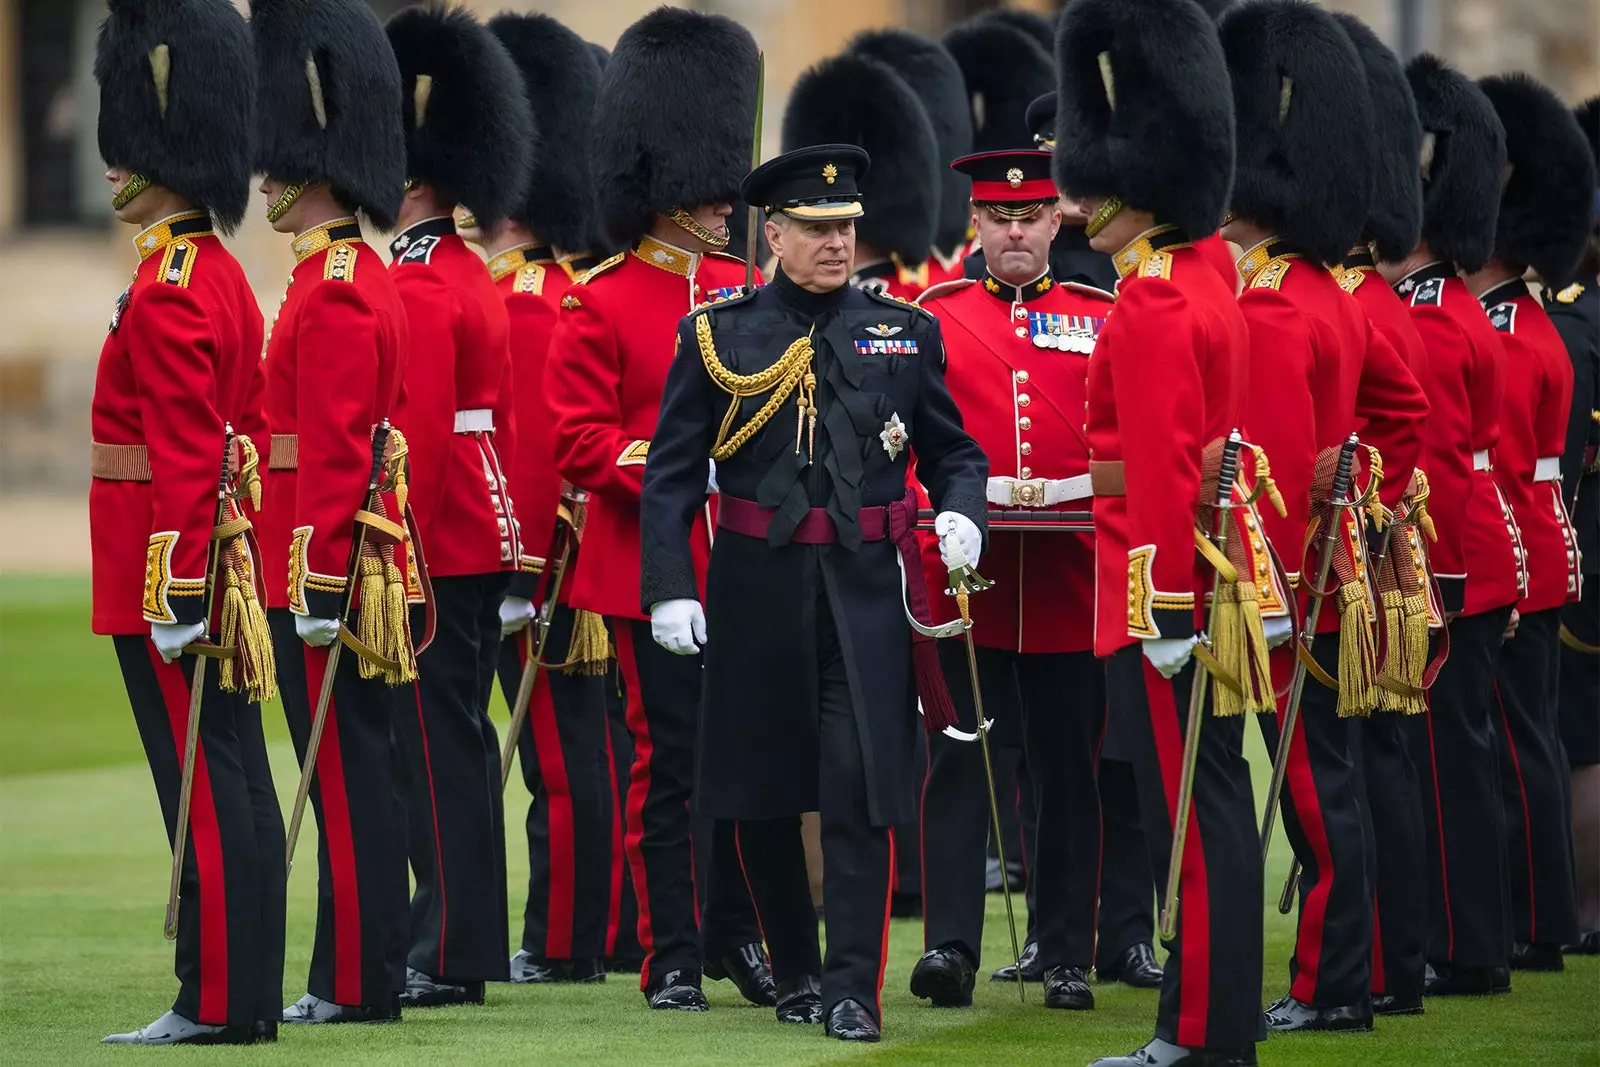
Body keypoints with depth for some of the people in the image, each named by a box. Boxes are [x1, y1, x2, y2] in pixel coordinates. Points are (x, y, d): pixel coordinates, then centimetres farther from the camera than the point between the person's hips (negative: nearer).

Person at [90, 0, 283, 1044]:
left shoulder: (167, 292, -15)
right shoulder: (224, 274, 15)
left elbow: (185, 459, -20)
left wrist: (175, 595, -21)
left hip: (169, 575, -10)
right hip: (226, 572, 10)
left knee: (204, 785, -7)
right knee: (235, 782, 10)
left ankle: (217, 1004, -4)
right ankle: (248, 995, 14)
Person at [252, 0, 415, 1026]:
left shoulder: (332, 295, -16)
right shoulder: (368, 279, 16)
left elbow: (333, 456, -20)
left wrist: (317, 585, -21)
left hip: (322, 572, -10)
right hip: (370, 573, 10)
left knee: (347, 775, -6)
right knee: (363, 773, 11)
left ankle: (358, 983, -3)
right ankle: (366, 971, 15)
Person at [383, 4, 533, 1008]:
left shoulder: (417, 288, -16)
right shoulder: (477, 277, 15)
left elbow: (419, 436, -21)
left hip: (436, 545, -10)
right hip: (485, 537, 10)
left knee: (438, 744, -7)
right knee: (463, 739, 13)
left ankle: (448, 955, -6)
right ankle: (471, 941, 17)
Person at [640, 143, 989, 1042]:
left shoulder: (905, 333, 6)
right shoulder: (718, 336, 1)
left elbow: (955, 452, 12)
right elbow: (671, 475, 0)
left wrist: (962, 514, -10)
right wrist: (669, 587, -10)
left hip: (868, 591, 0)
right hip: (759, 593, 0)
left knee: (863, 789, -9)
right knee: (761, 795, 8)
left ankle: (853, 987, -7)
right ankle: (794, 972, 24)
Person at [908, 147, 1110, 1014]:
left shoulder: (1101, 319, 8)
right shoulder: (934, 318, 6)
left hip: (1071, 578, 1)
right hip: (967, 575, -1)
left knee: (1069, 770, 6)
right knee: (959, 761, -6)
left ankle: (1068, 957, 12)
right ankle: (949, 944, -10)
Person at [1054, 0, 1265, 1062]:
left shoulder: (1151, 306, -16)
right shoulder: (1208, 286, 13)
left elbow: (1161, 473, -21)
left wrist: (1164, 610, -22)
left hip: (1157, 602, -10)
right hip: (1209, 591, 10)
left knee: (1191, 814, -6)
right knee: (1212, 805, 11)